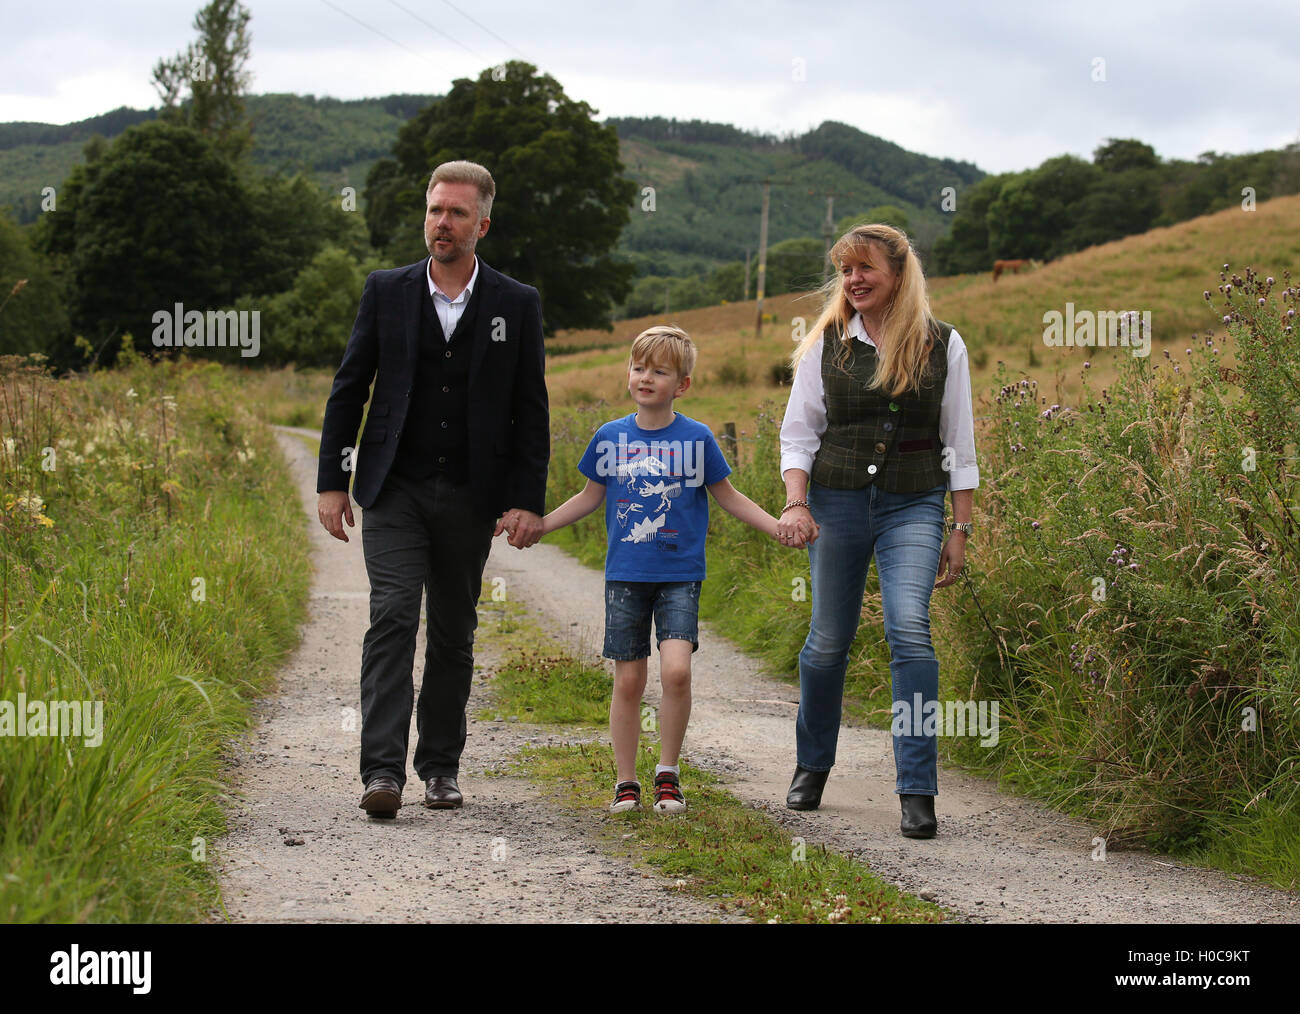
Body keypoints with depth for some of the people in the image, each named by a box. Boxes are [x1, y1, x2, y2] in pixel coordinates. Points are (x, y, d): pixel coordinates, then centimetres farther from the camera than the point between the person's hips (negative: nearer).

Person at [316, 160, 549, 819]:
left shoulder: (516, 305, 4)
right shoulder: (386, 292, 5)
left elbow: (530, 411, 4)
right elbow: (348, 389, 8)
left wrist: (528, 501, -3)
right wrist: (332, 482, 2)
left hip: (470, 500, 1)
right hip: (395, 491, -1)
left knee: (454, 635, 8)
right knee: (393, 617, -14)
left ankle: (440, 768, 20)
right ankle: (383, 771, -17)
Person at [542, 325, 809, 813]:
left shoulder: (696, 438, -2)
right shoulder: (610, 437, 3)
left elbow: (728, 497, 9)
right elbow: (590, 497, 16)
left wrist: (781, 527, 0)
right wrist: (536, 525, 12)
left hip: (679, 575, -2)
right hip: (624, 575, 2)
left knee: (676, 670, -17)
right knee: (628, 680, 2)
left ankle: (668, 774, 0)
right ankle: (626, 783, 15)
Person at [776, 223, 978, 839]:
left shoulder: (942, 345, 2)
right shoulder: (826, 344, 4)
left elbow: (959, 445, 6)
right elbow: (798, 432, 6)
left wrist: (960, 530, 3)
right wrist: (795, 504, -10)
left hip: (913, 506, -1)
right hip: (838, 500, 2)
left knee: (909, 628, -20)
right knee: (829, 639, 7)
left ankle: (918, 791, -17)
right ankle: (812, 764, 32)